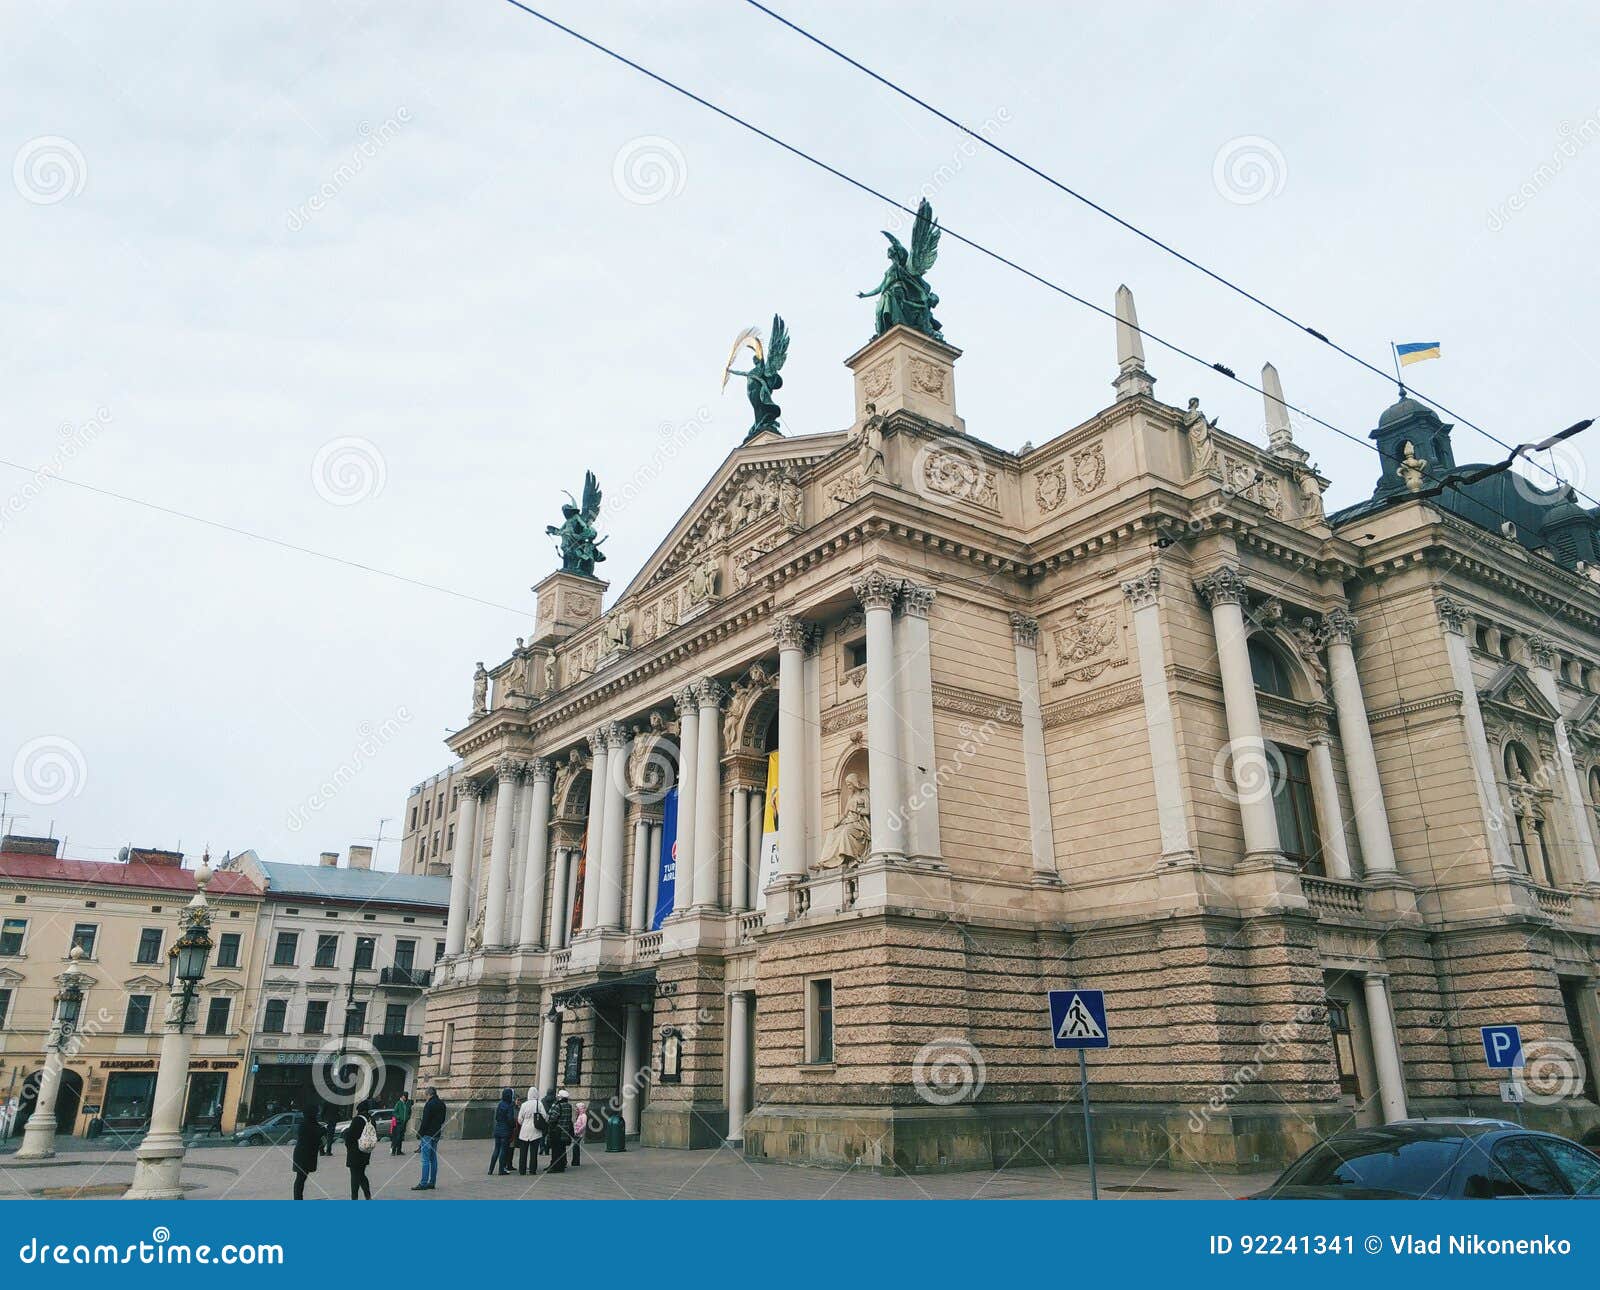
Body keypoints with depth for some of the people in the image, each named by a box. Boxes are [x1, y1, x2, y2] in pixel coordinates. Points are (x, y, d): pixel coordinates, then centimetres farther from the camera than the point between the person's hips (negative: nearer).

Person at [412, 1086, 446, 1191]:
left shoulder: (429, 1104, -14)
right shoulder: (442, 1104, 12)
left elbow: (425, 1121, -16)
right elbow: (443, 1120, 18)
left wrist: (419, 1134, -9)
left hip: (428, 1135, -8)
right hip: (437, 1135, 8)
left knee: (425, 1160, -7)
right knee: (433, 1159, 11)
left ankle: (423, 1184, -7)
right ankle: (432, 1182, 13)